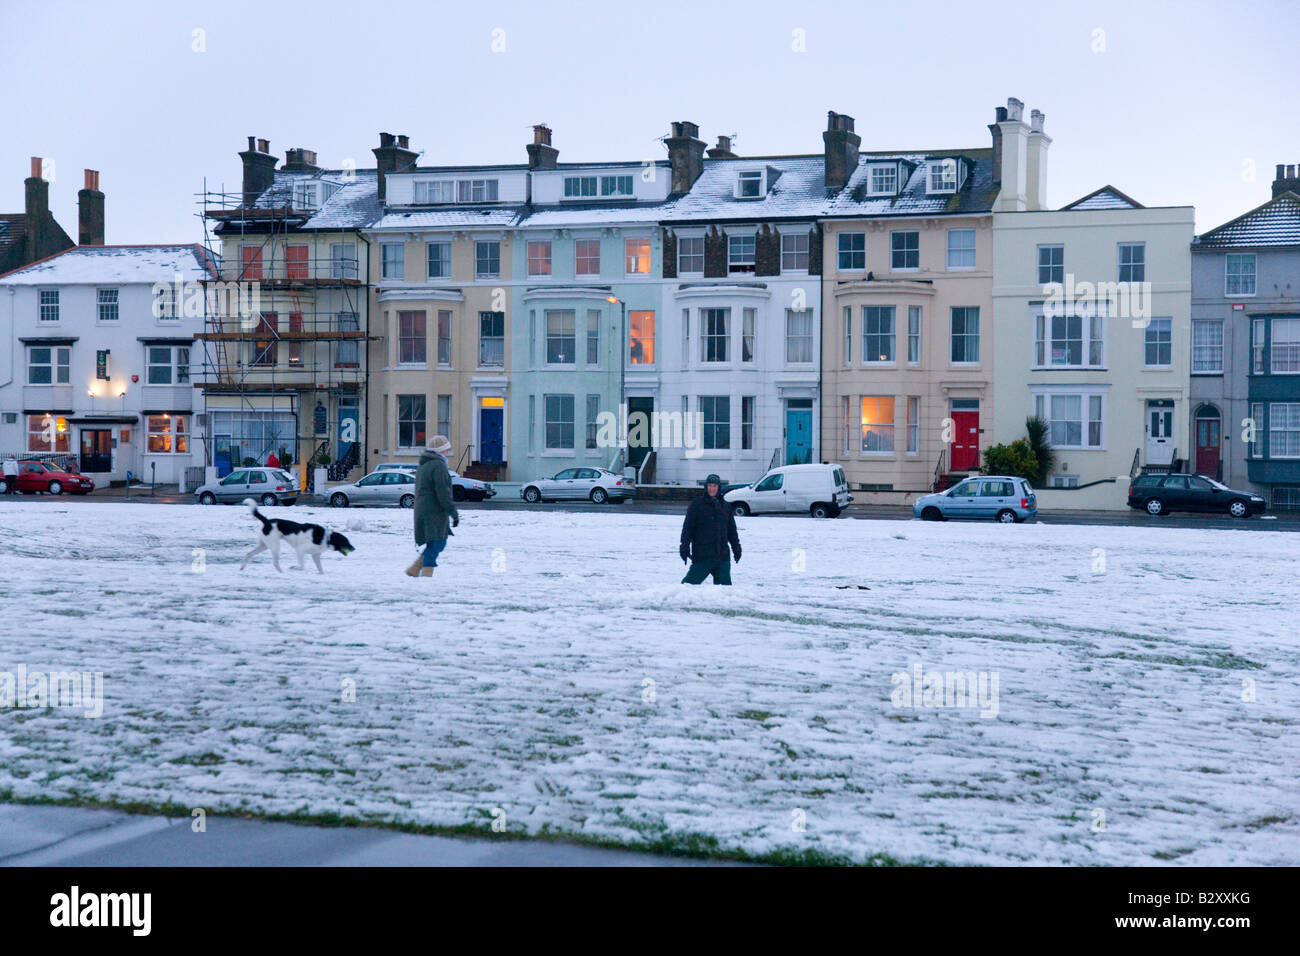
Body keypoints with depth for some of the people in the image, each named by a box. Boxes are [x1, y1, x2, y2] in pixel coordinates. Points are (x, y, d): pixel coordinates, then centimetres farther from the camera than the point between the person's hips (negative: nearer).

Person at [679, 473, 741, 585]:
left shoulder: (725, 506, 13)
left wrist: (736, 548, 20)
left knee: (724, 584, 5)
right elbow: (687, 528, -3)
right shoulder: (697, 505, -1)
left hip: (722, 556, 4)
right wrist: (684, 547, -10)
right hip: (702, 556, -4)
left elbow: (732, 530, 22)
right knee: (692, 581, -4)